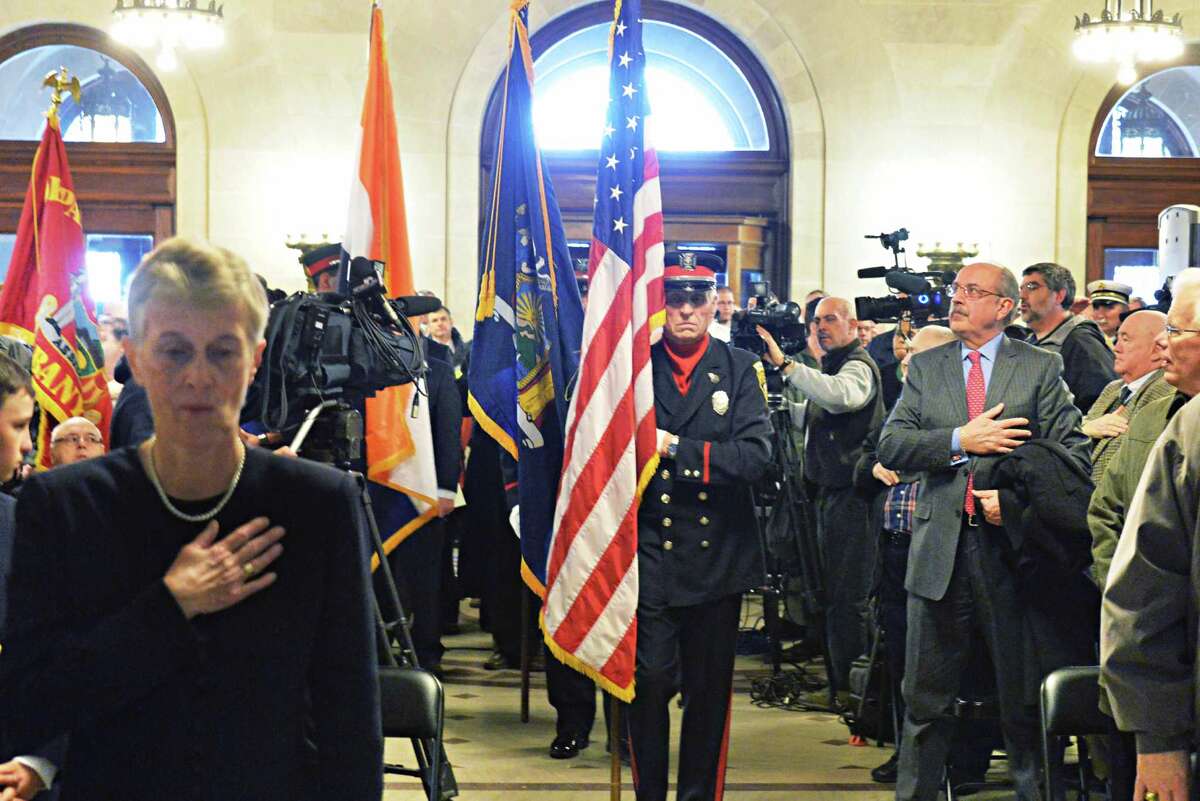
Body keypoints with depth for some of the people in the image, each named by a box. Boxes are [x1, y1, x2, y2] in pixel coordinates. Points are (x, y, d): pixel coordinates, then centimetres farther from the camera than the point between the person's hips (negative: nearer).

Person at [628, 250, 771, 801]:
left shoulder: (741, 370, 3)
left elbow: (755, 454, -12)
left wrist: (675, 447, -17)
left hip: (717, 554, 1)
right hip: (648, 553, -1)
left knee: (709, 689, 9)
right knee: (649, 682, -4)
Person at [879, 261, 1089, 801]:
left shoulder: (1042, 368, 4)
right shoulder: (925, 368, 10)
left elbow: (1074, 450, -3)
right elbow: (890, 446, 0)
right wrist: (960, 440, -13)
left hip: (1013, 542, -2)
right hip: (940, 548, 2)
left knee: (1023, 696, 7)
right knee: (926, 696, 8)